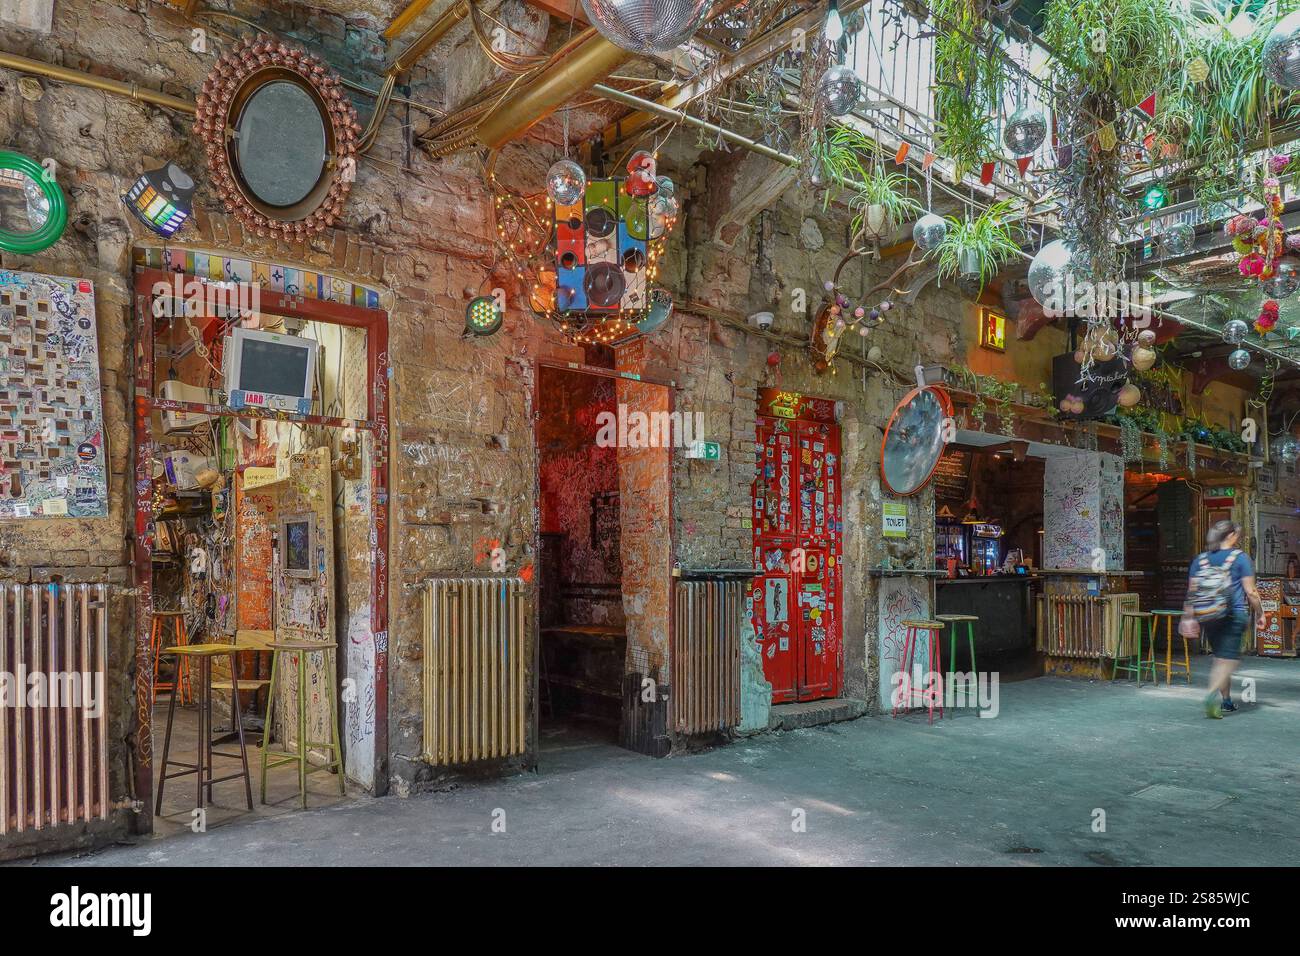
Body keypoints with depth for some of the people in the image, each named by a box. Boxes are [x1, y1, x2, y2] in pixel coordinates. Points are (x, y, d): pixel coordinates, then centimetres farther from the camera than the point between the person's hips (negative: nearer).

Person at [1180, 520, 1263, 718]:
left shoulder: (1200, 559, 6)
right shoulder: (1240, 557, -4)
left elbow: (1192, 591, 6)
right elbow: (1250, 592, -5)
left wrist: (1188, 617, 10)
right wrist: (1260, 613, 8)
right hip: (1234, 614, -4)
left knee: (1220, 657, 17)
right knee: (1229, 658, -5)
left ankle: (1226, 700, 23)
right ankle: (1213, 693, -25)